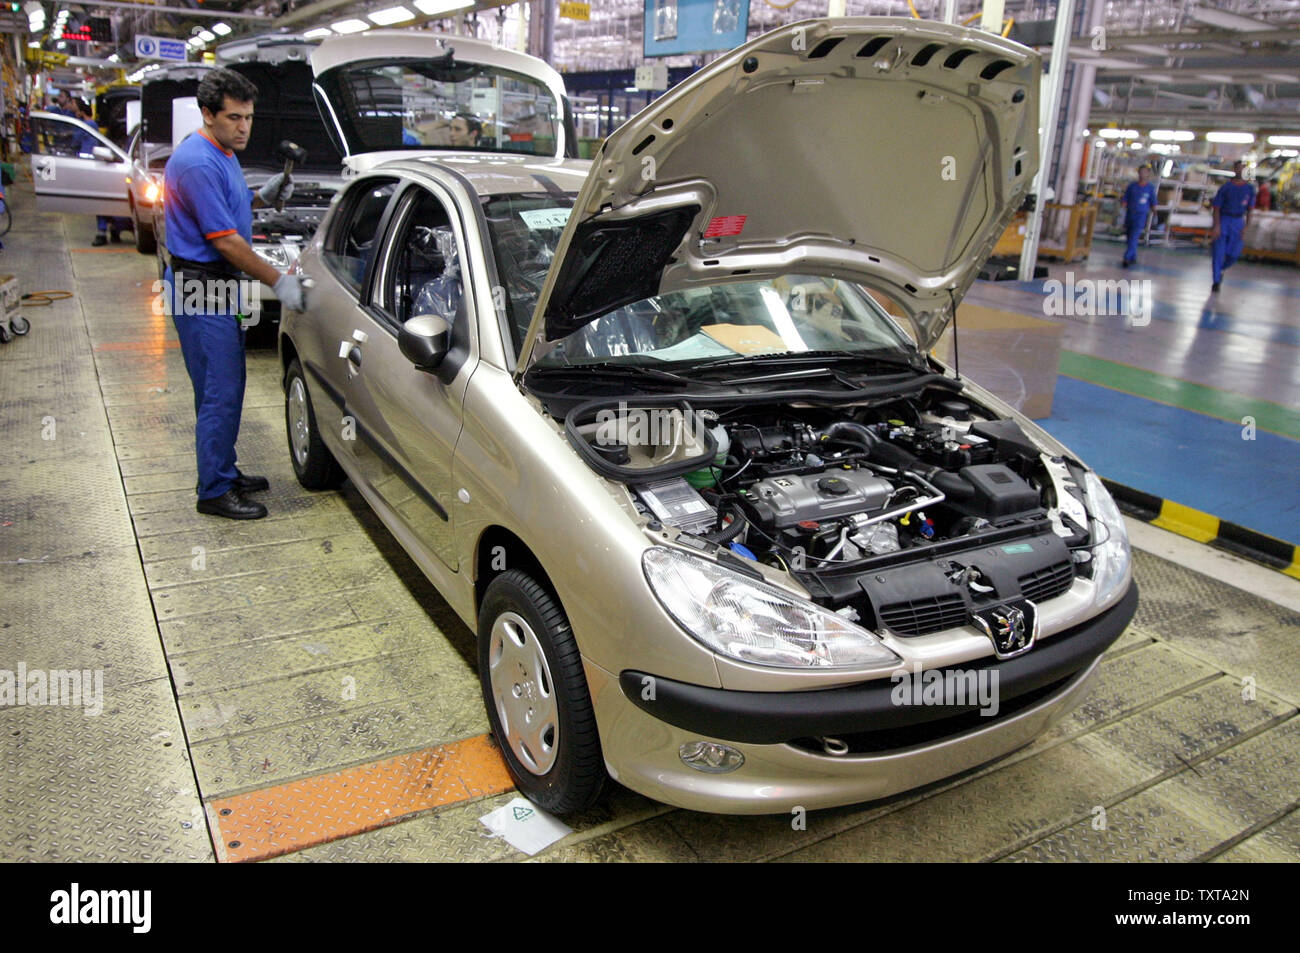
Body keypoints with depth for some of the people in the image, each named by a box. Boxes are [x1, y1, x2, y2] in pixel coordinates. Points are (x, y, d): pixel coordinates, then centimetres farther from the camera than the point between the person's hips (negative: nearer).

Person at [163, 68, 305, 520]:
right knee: (220, 391, -7)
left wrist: (262, 197, 7)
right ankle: (214, 491, 2)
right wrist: (279, 282, -19)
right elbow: (225, 240, -22)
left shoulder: (222, 154, 12)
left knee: (226, 385, 16)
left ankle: (225, 471, 28)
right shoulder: (198, 162, -20)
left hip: (217, 286, 10)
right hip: (200, 287, -10)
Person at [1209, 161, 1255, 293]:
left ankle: (1221, 270, 30)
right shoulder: (1225, 187, -3)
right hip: (1223, 220, -2)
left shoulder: (1249, 188, 4)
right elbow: (1217, 208, -5)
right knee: (1218, 252, -5)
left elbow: (1249, 209, 7)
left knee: (1233, 254, -1)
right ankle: (1216, 281, 3)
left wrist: (1246, 226, -1)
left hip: (1238, 222, 2)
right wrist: (1216, 226, -15)